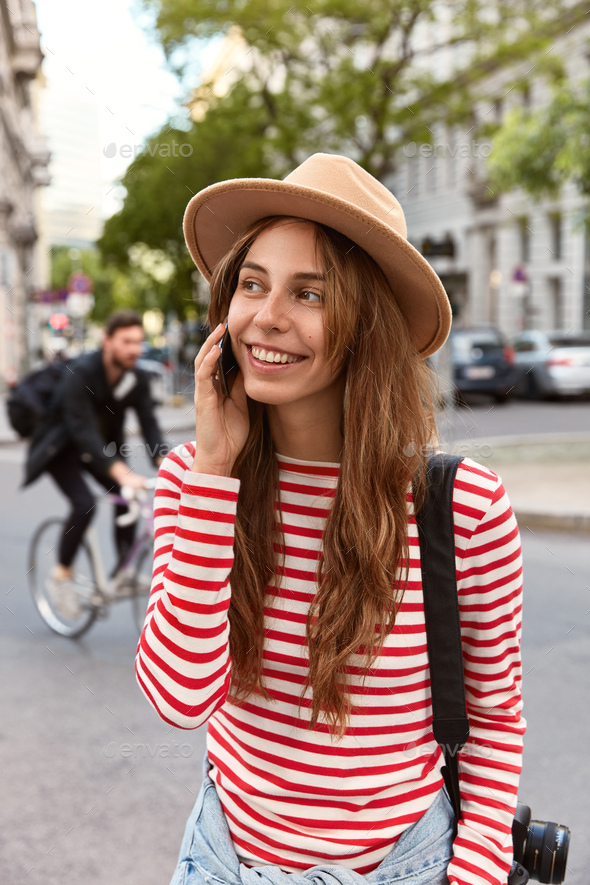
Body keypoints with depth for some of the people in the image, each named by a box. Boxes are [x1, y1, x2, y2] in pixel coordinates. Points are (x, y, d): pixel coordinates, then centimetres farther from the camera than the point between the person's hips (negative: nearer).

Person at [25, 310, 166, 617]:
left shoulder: (137, 378, -13)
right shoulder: (81, 372, -30)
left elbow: (149, 424, -16)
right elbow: (82, 430, -38)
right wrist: (121, 472, -49)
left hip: (102, 446, 6)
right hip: (61, 447, -6)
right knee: (84, 503, -24)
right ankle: (62, 574, -4)